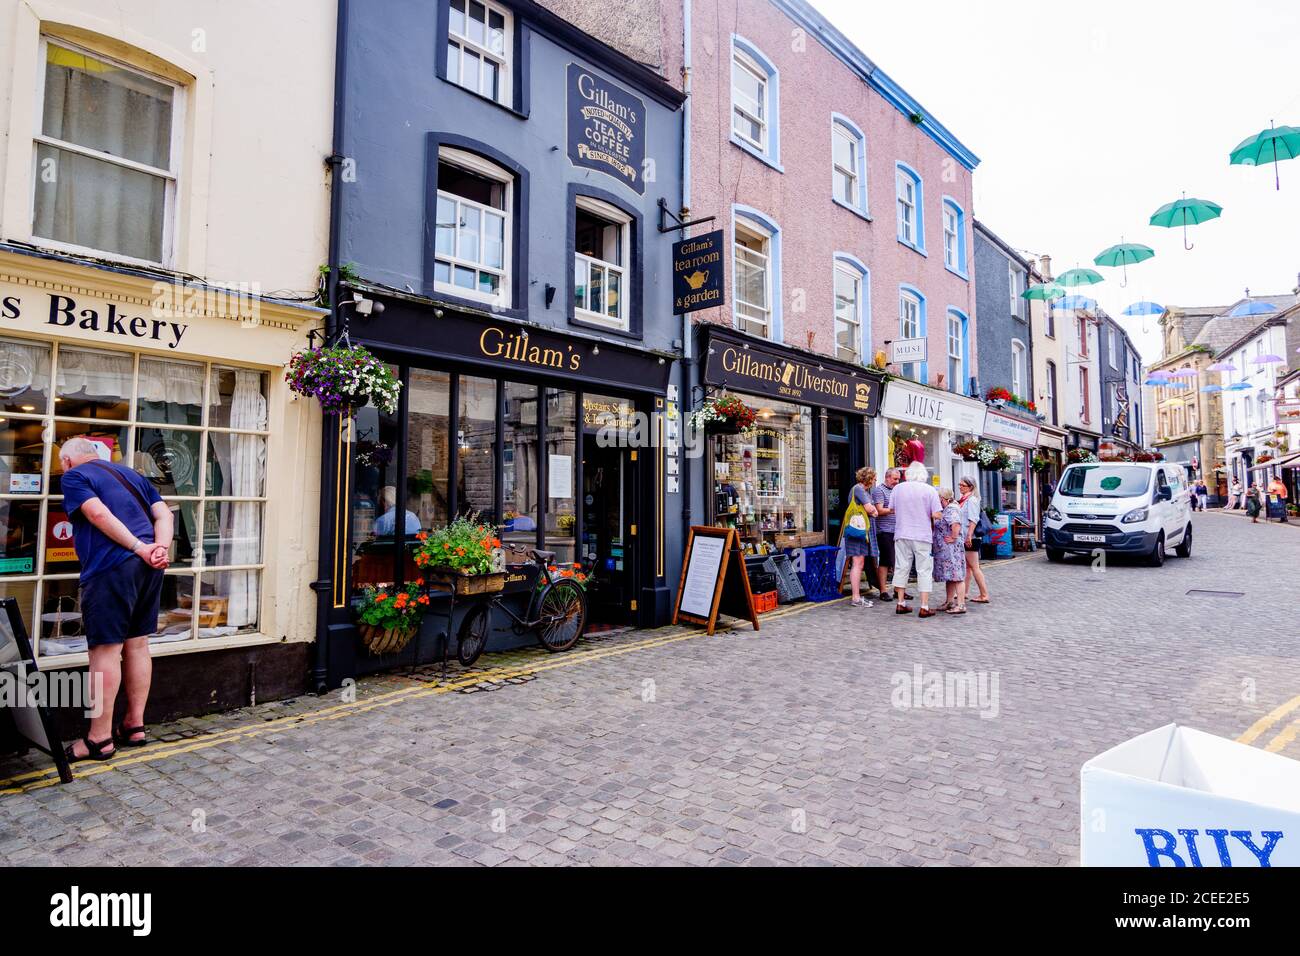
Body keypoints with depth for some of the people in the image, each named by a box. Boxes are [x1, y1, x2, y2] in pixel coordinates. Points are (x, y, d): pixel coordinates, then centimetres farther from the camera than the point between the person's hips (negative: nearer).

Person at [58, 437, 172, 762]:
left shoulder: (74, 476, 3)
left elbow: (99, 514, -14)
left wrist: (139, 548, -14)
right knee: (137, 644, 13)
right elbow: (163, 513, 11)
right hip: (148, 567, 7)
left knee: (105, 649, -1)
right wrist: (161, 548, -3)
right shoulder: (132, 474, 23)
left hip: (111, 567, -7)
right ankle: (135, 726, 21)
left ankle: (100, 738, 5)